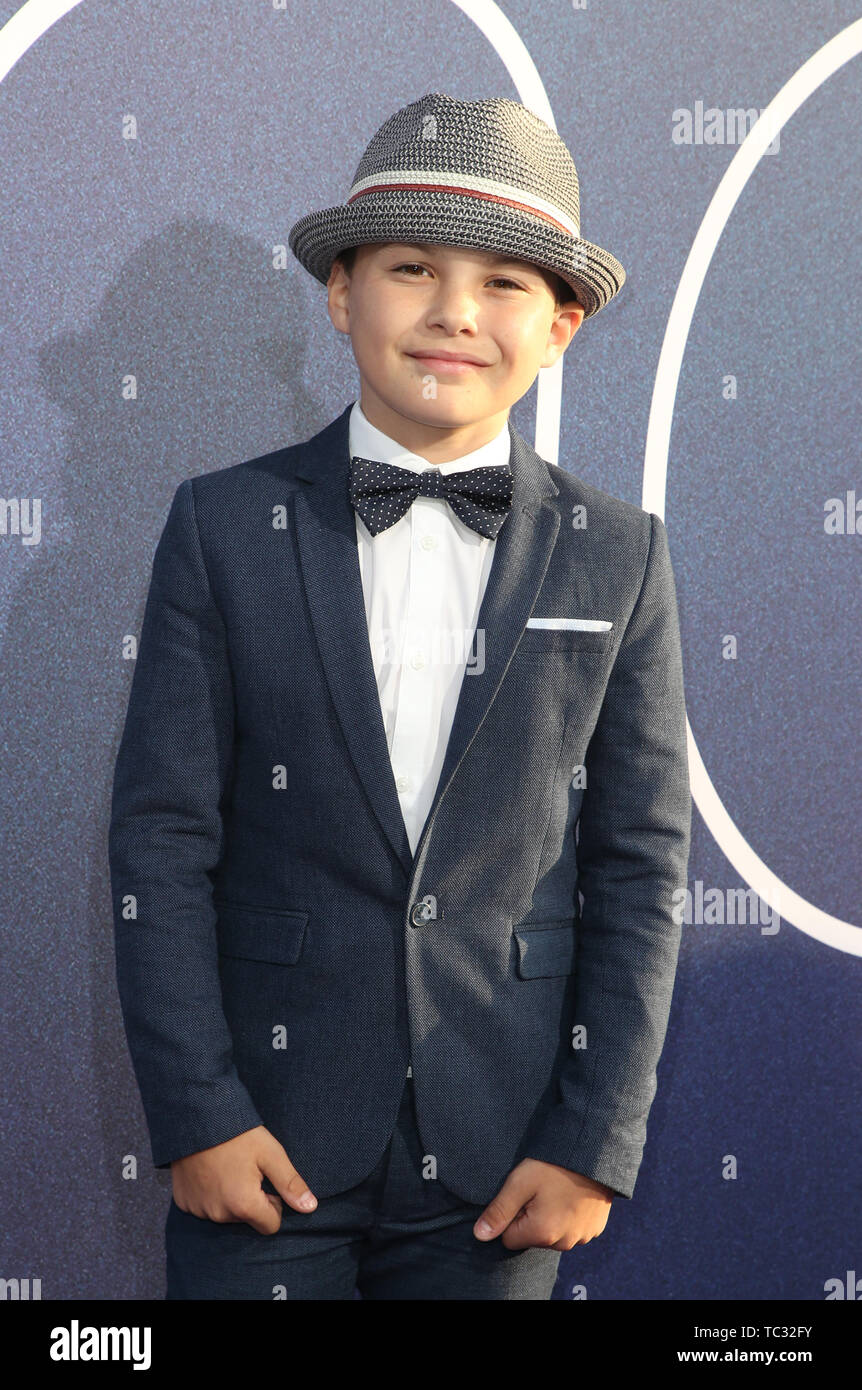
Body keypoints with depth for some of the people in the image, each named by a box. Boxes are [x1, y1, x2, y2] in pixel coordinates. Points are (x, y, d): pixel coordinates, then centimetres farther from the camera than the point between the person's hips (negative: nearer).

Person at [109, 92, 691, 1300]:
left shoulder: (619, 558, 0)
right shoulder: (225, 529, -2)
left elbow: (641, 864, 0)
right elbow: (162, 838, -3)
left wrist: (598, 1141, -4)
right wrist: (194, 1112, -8)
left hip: (500, 1163, 1)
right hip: (265, 1145, -1)